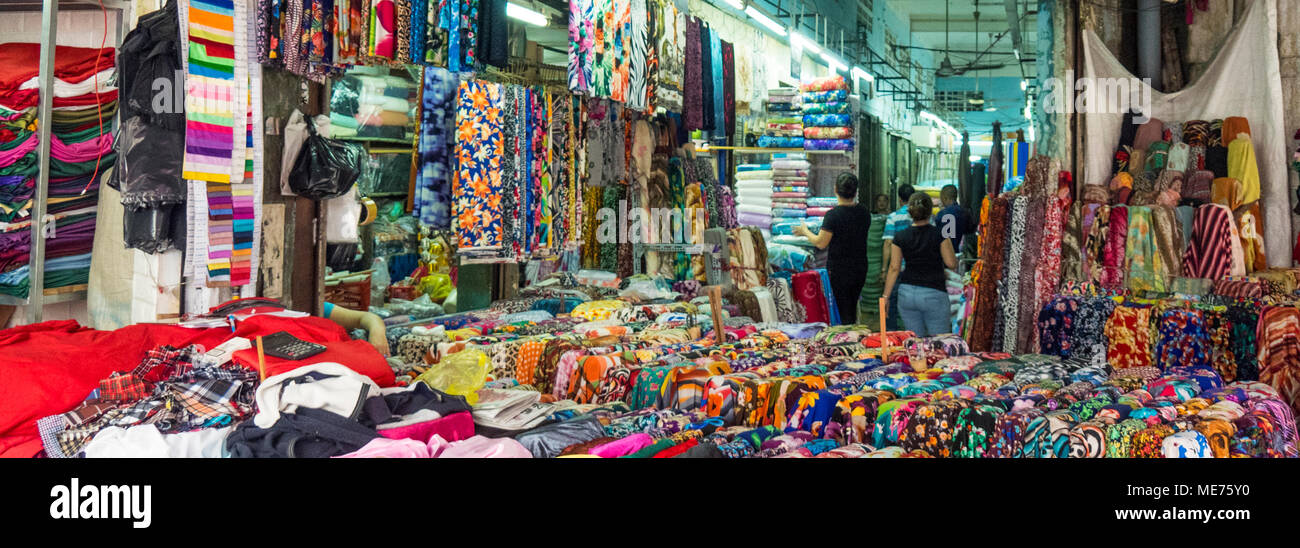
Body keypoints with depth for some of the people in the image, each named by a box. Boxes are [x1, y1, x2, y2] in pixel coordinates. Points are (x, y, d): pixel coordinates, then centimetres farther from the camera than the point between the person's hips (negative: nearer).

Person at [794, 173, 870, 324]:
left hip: (839, 270, -6)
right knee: (852, 310, 18)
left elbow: (821, 243, -14)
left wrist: (805, 232, 3)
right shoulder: (864, 213, 1)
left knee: (843, 313, 1)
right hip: (860, 269, 6)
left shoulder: (833, 215, -17)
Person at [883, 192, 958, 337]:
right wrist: (948, 243, 13)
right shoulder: (940, 235, -6)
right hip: (933, 293, -3)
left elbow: (894, 268, 1)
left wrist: (886, 296, 5)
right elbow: (951, 263, -5)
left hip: (907, 294, 3)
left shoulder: (900, 237, 1)